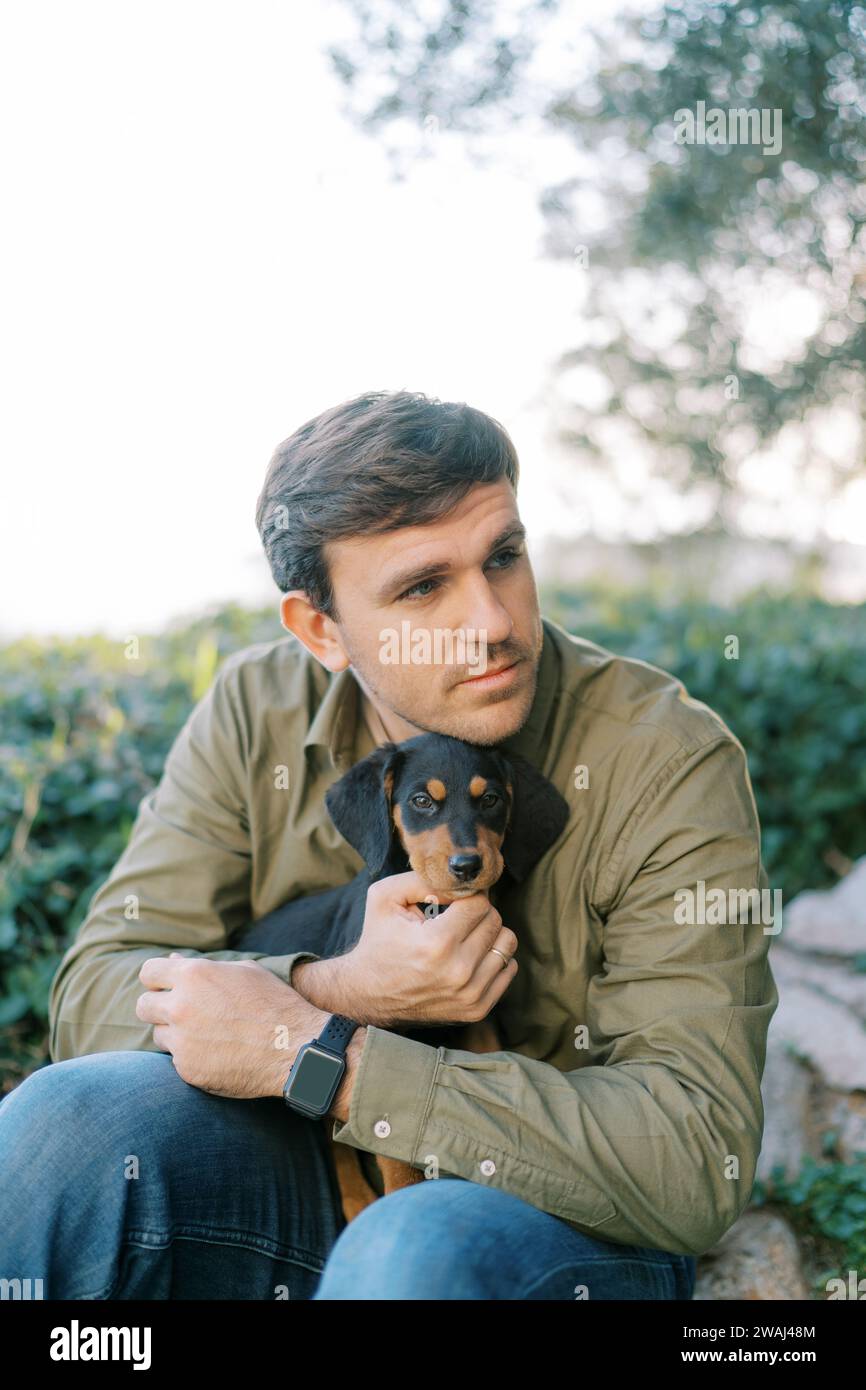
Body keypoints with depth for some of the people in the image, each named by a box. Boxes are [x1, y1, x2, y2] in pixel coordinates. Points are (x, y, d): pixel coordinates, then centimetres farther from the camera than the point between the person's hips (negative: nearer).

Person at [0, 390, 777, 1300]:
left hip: (571, 1227, -2)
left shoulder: (668, 762, -18)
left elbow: (699, 1160, -25)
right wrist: (343, 990, -27)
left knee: (420, 1251, -36)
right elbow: (89, 1001, -8)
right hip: (320, 1182, 3)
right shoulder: (256, 715, -5)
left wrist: (312, 1052, -27)